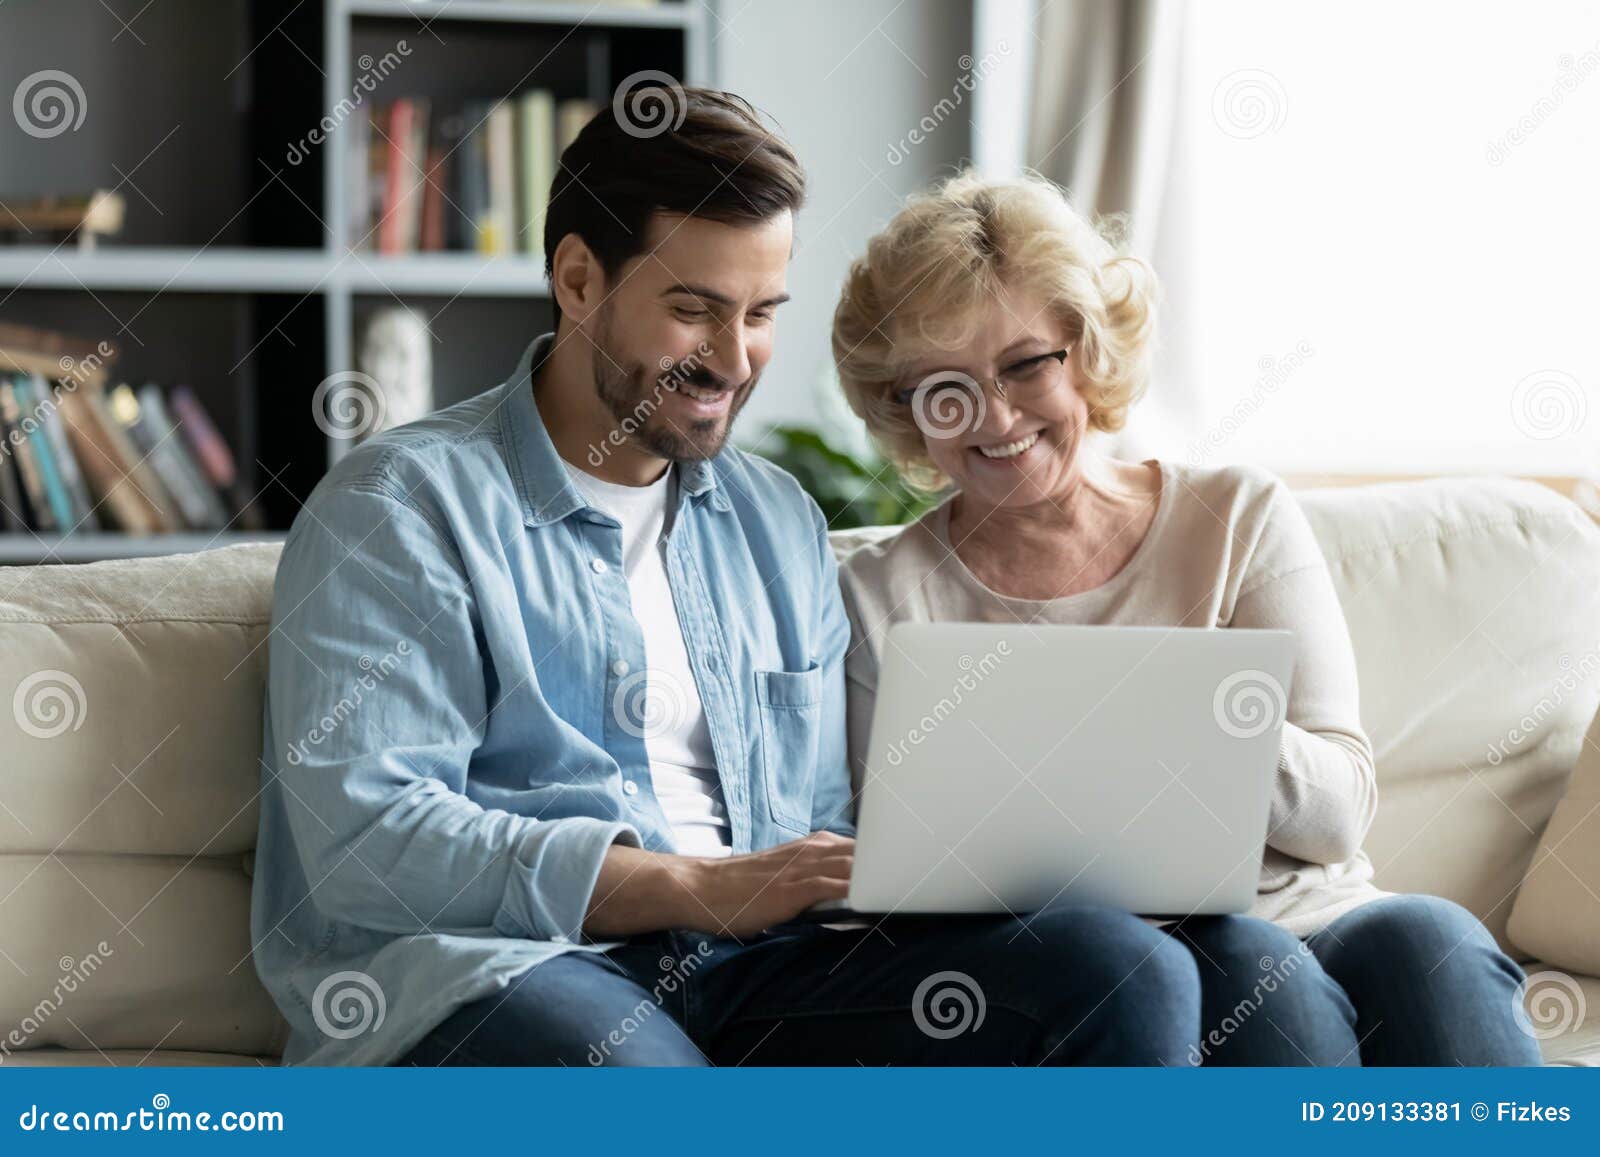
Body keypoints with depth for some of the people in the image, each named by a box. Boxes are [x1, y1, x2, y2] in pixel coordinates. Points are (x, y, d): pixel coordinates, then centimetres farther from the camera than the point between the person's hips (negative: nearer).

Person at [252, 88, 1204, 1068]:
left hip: (749, 979, 7)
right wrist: (699, 889, -16)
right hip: (483, 978, -6)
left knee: (1131, 970, -17)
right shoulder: (402, 507, 2)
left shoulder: (781, 521, 23)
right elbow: (362, 837, -11)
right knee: (619, 1058, -44)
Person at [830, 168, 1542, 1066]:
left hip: (1318, 919, 2)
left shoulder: (1241, 518, 10)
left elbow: (1340, 812, 3)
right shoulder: (886, 596, 9)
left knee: (1425, 941, -31)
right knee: (1251, 969, -33)